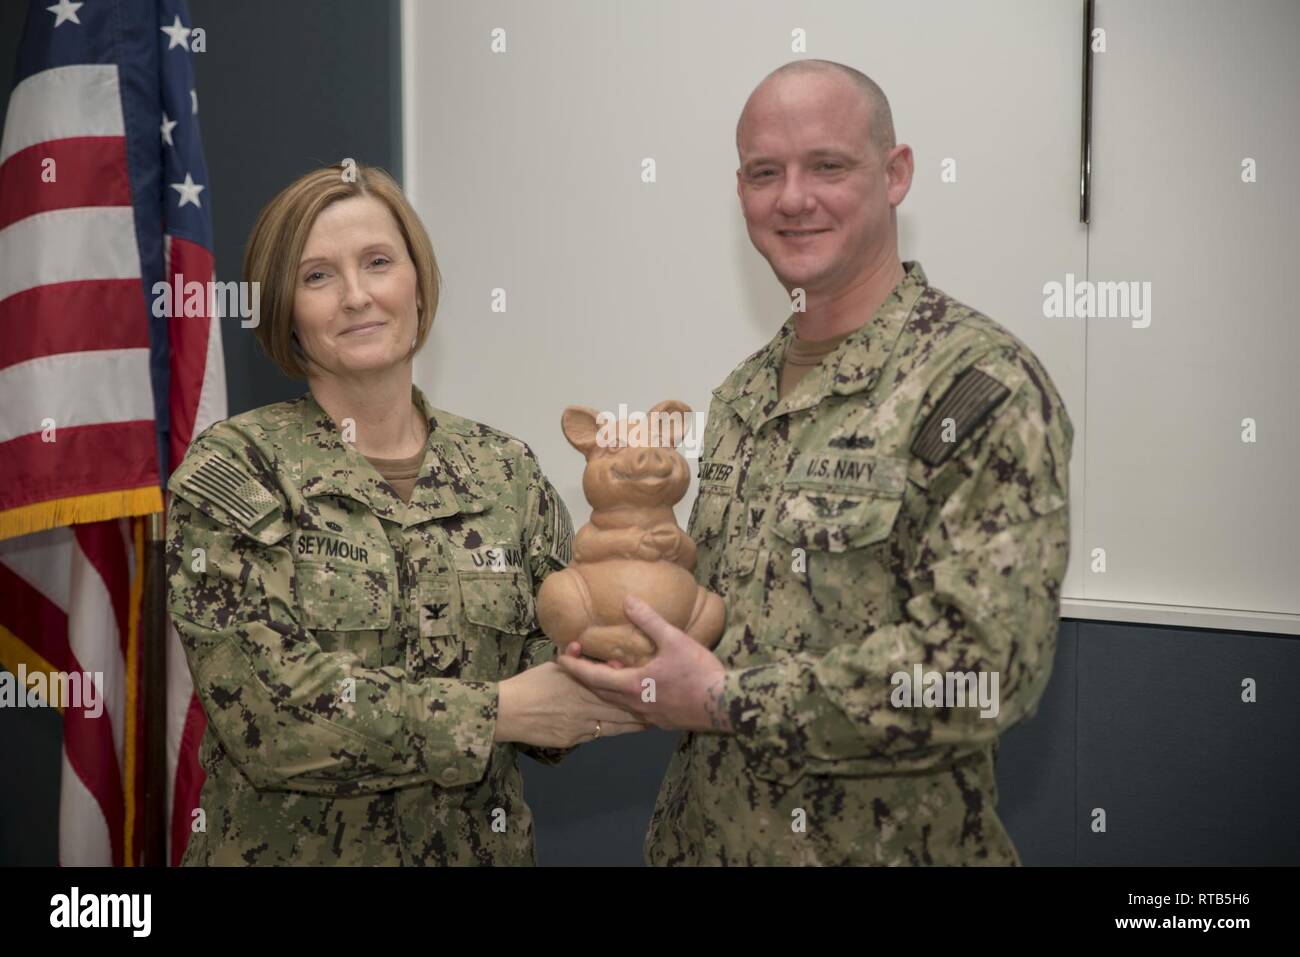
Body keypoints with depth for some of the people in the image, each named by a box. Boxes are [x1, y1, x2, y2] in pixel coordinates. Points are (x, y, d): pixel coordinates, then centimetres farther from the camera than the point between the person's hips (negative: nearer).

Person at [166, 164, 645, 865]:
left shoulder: (506, 470, 0)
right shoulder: (230, 472, -11)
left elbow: (548, 658, 3)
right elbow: (267, 711, -19)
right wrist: (497, 710, -21)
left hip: (482, 843, 3)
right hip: (290, 847, -3)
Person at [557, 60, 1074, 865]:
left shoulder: (983, 385, -17)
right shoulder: (746, 393, 7)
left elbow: (987, 664, -23)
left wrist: (729, 701, -20)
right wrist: (631, 645, -3)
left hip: (884, 840, -6)